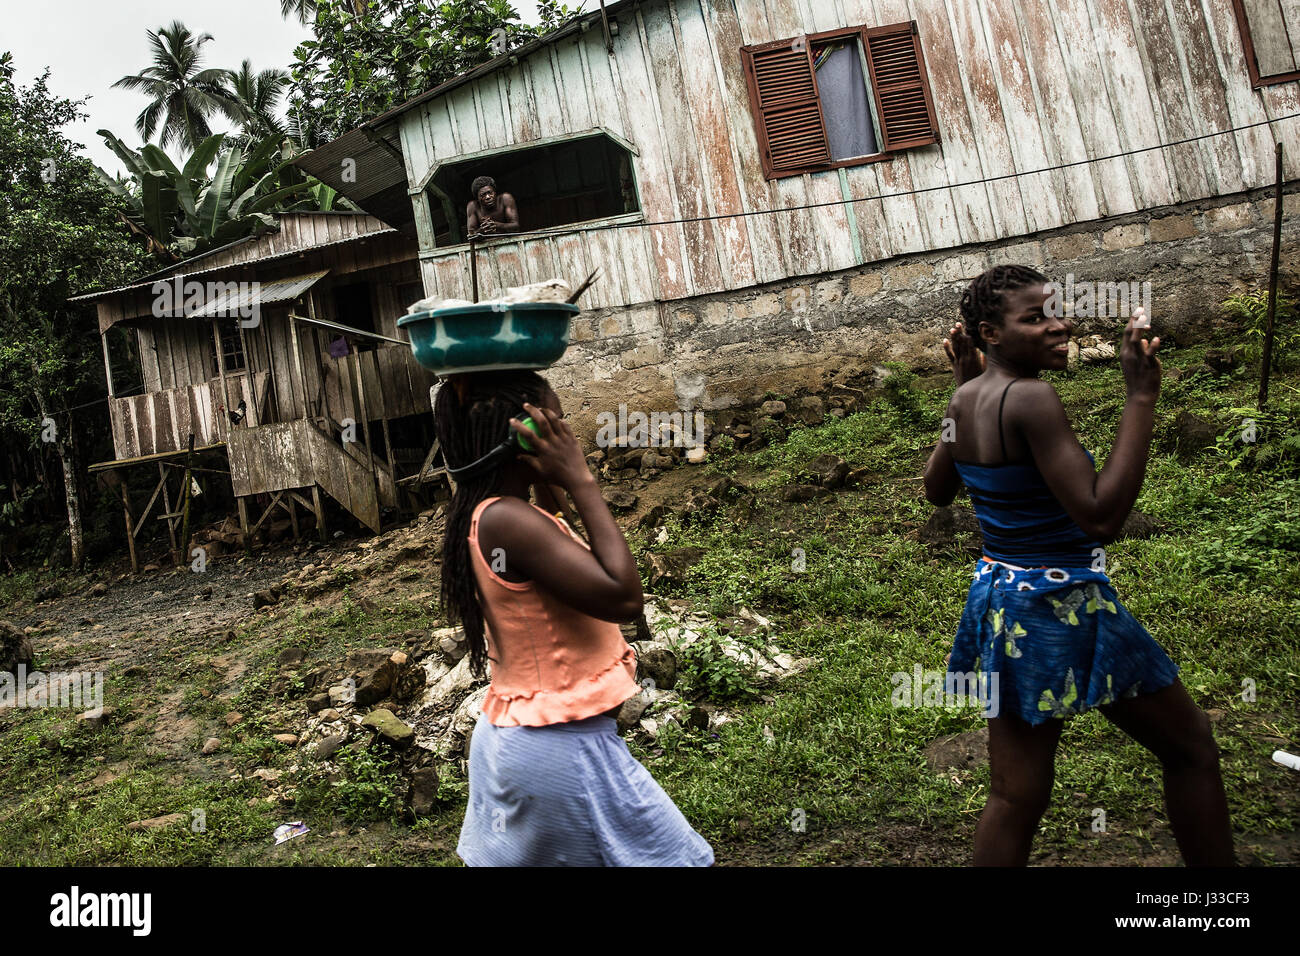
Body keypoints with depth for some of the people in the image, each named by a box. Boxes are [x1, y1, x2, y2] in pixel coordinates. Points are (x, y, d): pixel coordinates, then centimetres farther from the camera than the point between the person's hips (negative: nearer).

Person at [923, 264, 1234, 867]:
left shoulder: (965, 399, 2)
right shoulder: (1029, 399, -22)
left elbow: (936, 490, 18)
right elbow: (1100, 517, -26)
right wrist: (1141, 396, -23)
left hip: (1000, 598, 8)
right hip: (1063, 607, -7)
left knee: (1014, 796, 14)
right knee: (1191, 748, 17)